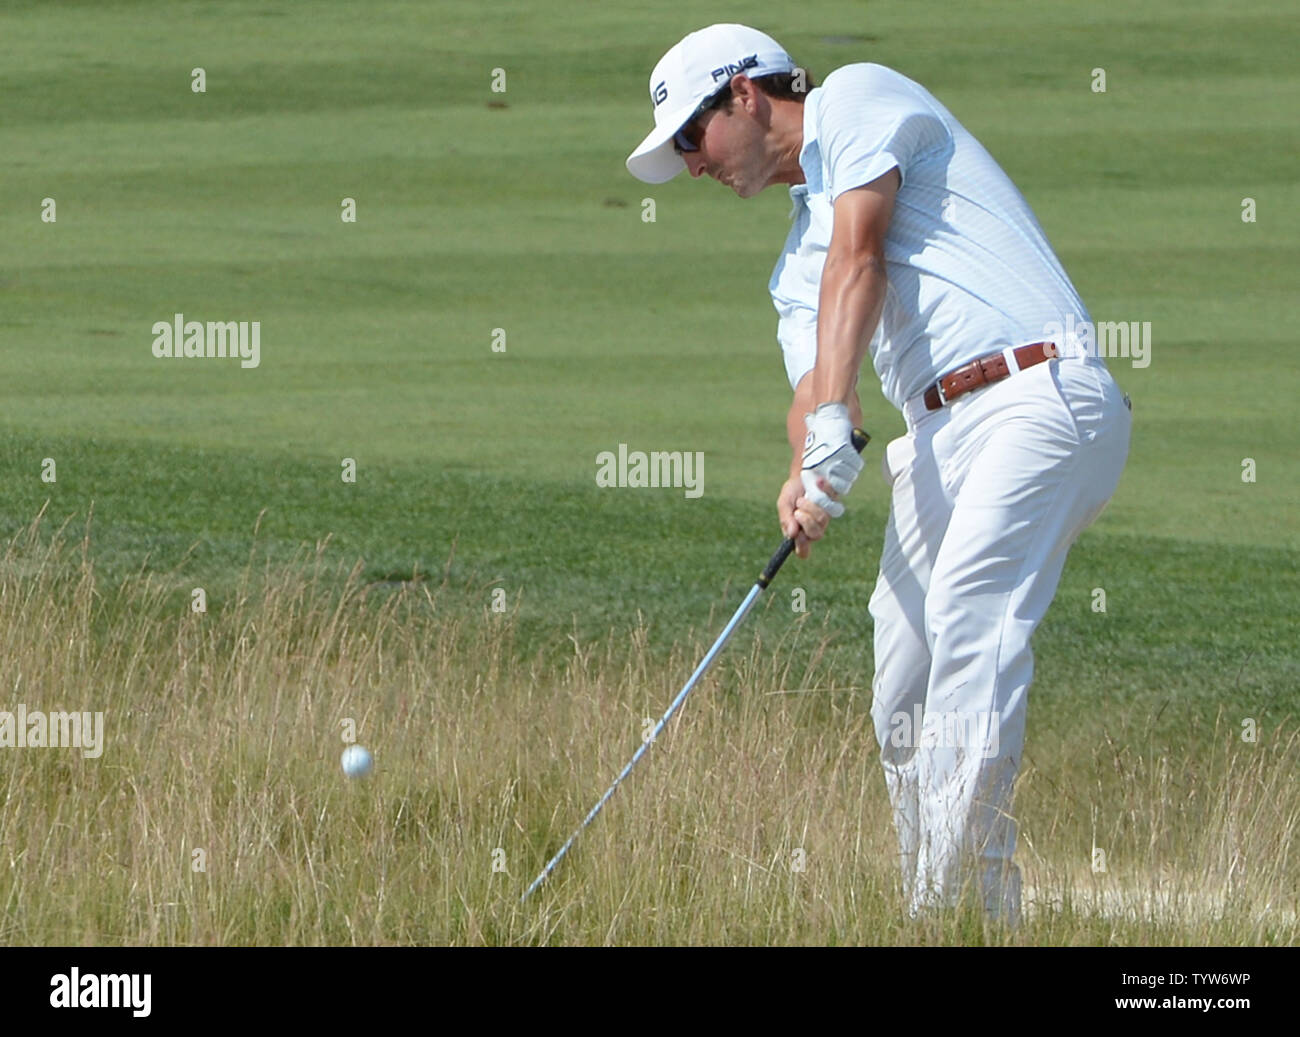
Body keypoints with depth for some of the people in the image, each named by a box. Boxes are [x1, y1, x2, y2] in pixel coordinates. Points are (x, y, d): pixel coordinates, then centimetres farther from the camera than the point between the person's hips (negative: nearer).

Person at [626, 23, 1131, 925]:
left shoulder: (858, 101, 7)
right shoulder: (798, 264, 29)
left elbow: (859, 259, -7)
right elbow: (815, 386, 13)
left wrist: (833, 422, -19)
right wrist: (808, 477, -12)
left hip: (1040, 396, -9)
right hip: (941, 435, 9)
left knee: (969, 619, -24)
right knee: (902, 696, 2)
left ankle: (969, 904, -31)